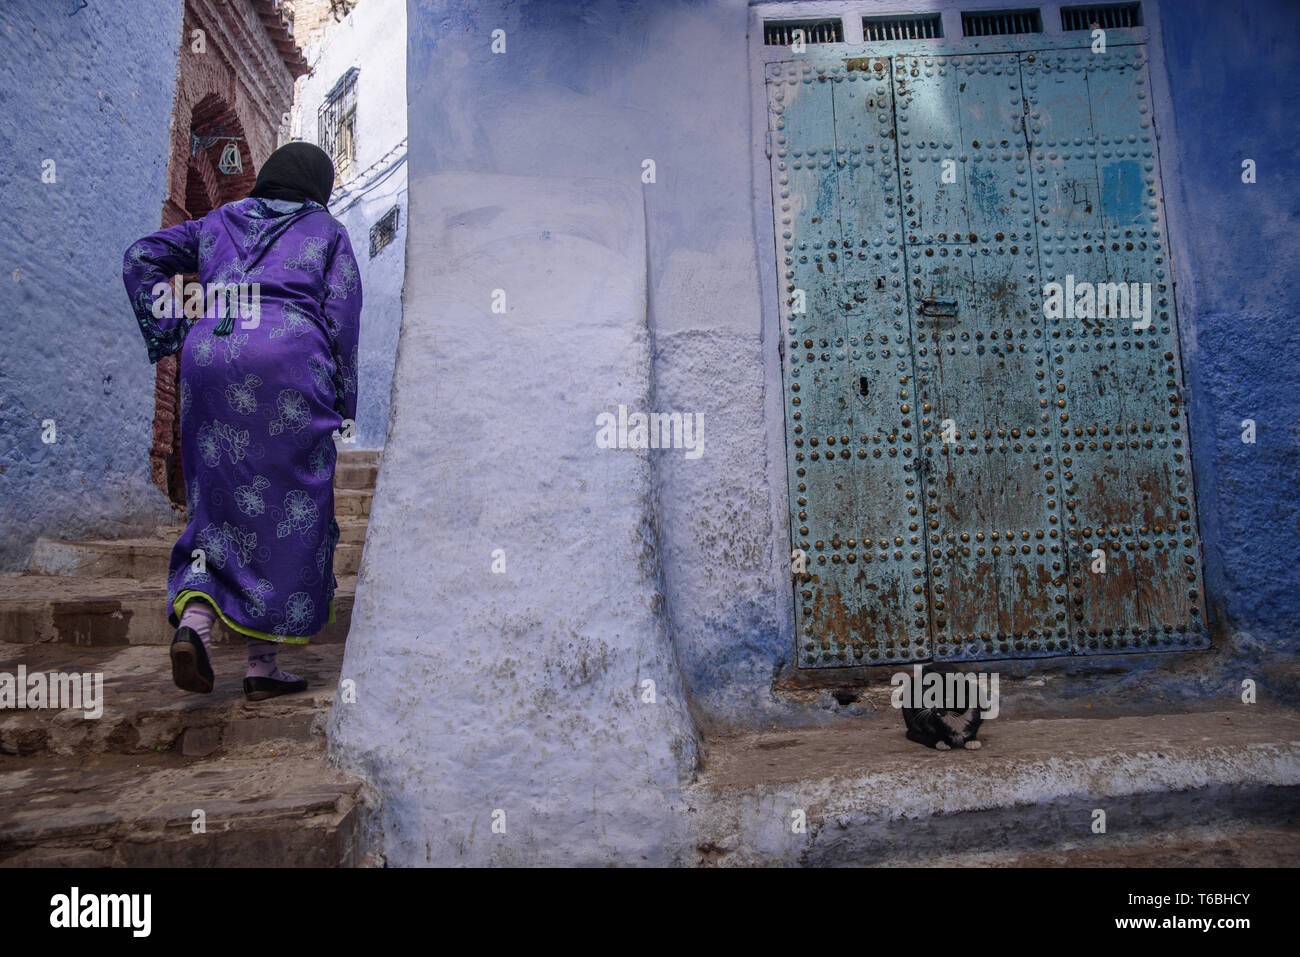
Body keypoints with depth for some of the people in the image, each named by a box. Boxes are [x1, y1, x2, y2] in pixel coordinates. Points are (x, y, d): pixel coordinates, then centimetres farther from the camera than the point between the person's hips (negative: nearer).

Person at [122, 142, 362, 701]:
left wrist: (166, 335, 13)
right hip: (289, 359, -4)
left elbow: (142, 258, 16)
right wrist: (343, 402, 8)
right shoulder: (328, 231, 17)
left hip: (209, 359, 4)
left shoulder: (219, 221, 27)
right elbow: (341, 317, 6)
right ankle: (262, 665, 1)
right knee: (288, 511, 1)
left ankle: (192, 620, -13)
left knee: (219, 502, 12)